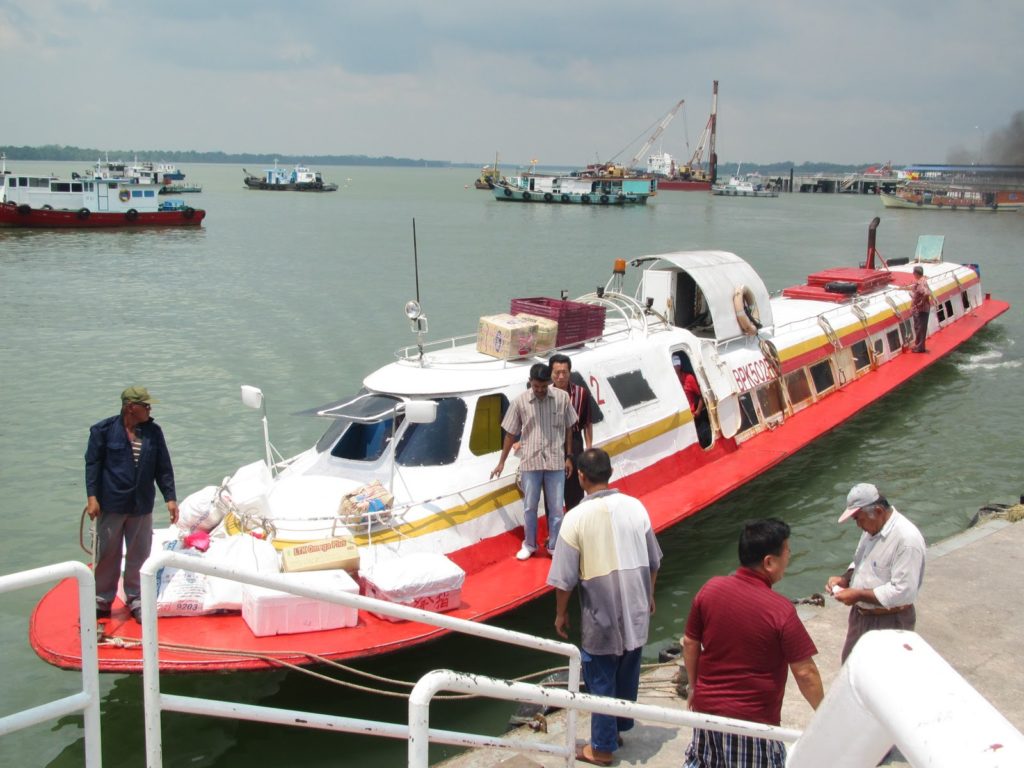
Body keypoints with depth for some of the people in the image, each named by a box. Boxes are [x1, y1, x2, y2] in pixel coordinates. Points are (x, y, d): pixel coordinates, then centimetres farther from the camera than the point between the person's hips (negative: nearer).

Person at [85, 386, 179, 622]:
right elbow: (92, 464, -5)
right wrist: (92, 497, -11)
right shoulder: (104, 430, -7)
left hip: (141, 506, 2)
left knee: (139, 556, 10)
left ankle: (136, 600, 24)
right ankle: (102, 601, 23)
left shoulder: (153, 432, 1)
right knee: (107, 555, 8)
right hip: (111, 505, -2)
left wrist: (170, 498, 1)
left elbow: (163, 467, 5)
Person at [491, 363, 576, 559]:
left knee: (556, 507, 7)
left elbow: (568, 429, 6)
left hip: (556, 461, 0)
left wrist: (569, 457, 6)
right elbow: (511, 434, 3)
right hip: (530, 462, 0)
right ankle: (529, 545, 27)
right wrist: (501, 462, 7)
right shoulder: (520, 402, -5)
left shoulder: (562, 398, -4)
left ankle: (555, 546, 22)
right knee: (530, 507, 10)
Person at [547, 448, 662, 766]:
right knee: (628, 671, 21)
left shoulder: (577, 517, -17)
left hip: (601, 614, -5)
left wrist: (561, 613, 2)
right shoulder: (635, 506, -4)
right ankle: (620, 726, 40)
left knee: (601, 679, 9)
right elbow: (653, 561, 7)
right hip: (636, 609, 5)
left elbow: (565, 578, -13)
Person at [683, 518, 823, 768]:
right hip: (753, 719, -5)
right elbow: (805, 673, -16)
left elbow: (690, 643, 3)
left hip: (707, 707, 5)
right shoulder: (780, 611, -22)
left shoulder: (710, 589, -8)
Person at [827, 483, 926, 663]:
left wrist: (859, 595, -25)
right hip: (861, 614, 8)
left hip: (889, 621, -8)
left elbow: (903, 592, -29)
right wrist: (845, 579, -3)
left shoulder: (907, 539, -27)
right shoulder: (873, 527, 1)